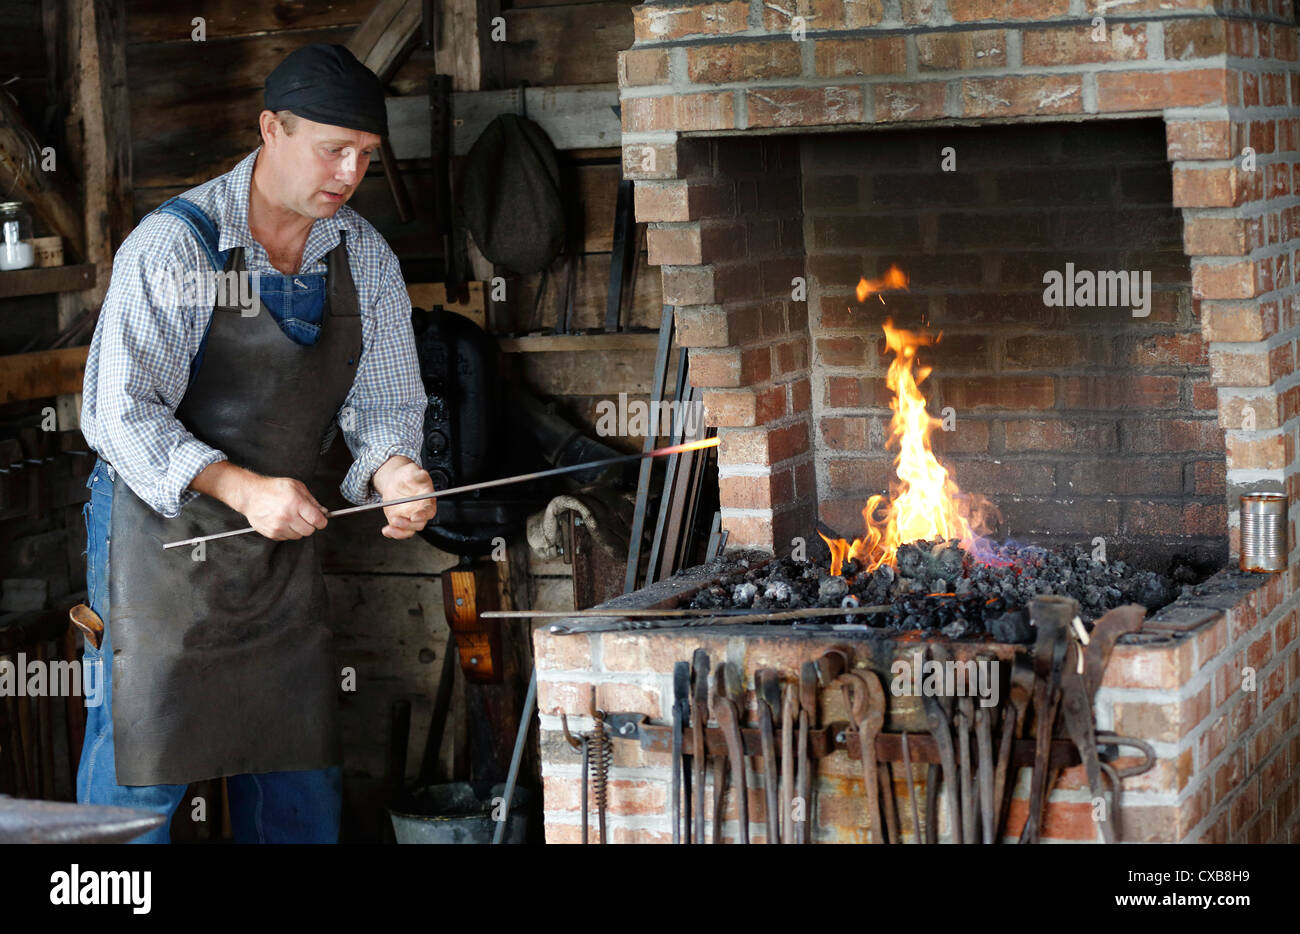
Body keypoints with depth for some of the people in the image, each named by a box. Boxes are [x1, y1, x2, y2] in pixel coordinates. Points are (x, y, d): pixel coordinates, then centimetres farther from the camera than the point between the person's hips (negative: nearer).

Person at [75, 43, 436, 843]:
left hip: (284, 539, 5)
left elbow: (385, 402, 6)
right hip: (161, 528, -5)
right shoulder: (173, 245, -15)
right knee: (139, 774, -4)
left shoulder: (366, 259, 2)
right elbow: (119, 412, -19)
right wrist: (238, 487, -31)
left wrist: (395, 473, -17)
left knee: (301, 784, 9)